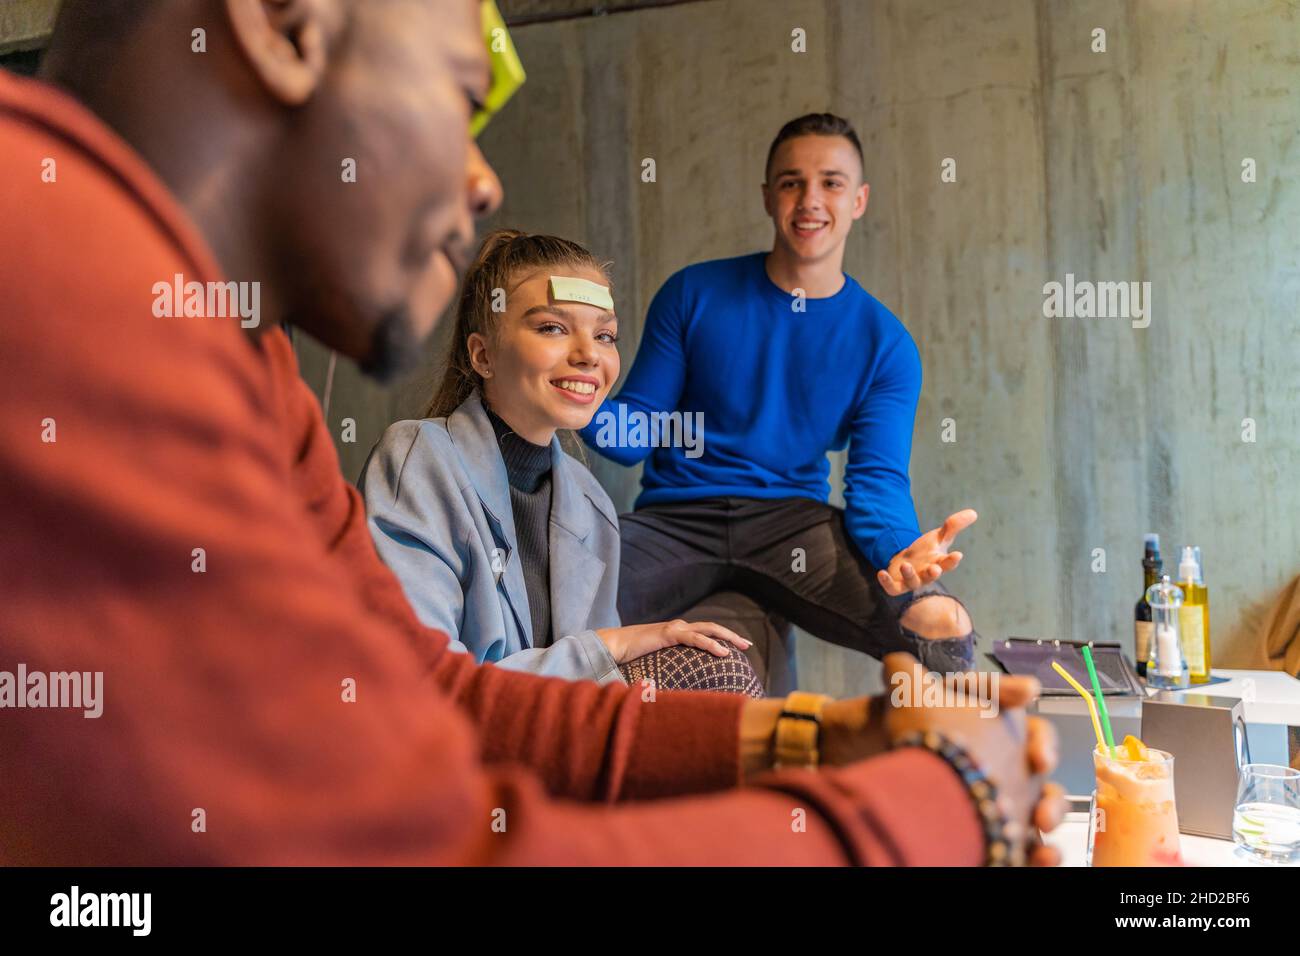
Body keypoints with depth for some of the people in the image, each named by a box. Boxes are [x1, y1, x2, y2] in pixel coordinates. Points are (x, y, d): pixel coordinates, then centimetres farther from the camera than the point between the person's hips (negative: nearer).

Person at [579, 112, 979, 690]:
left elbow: (877, 476, -2)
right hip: (673, 520, 0)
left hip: (792, 520, 0)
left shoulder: (885, 344, 7)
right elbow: (634, 435, 4)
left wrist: (901, 548, -26)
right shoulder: (693, 294, 6)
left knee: (942, 621, -28)